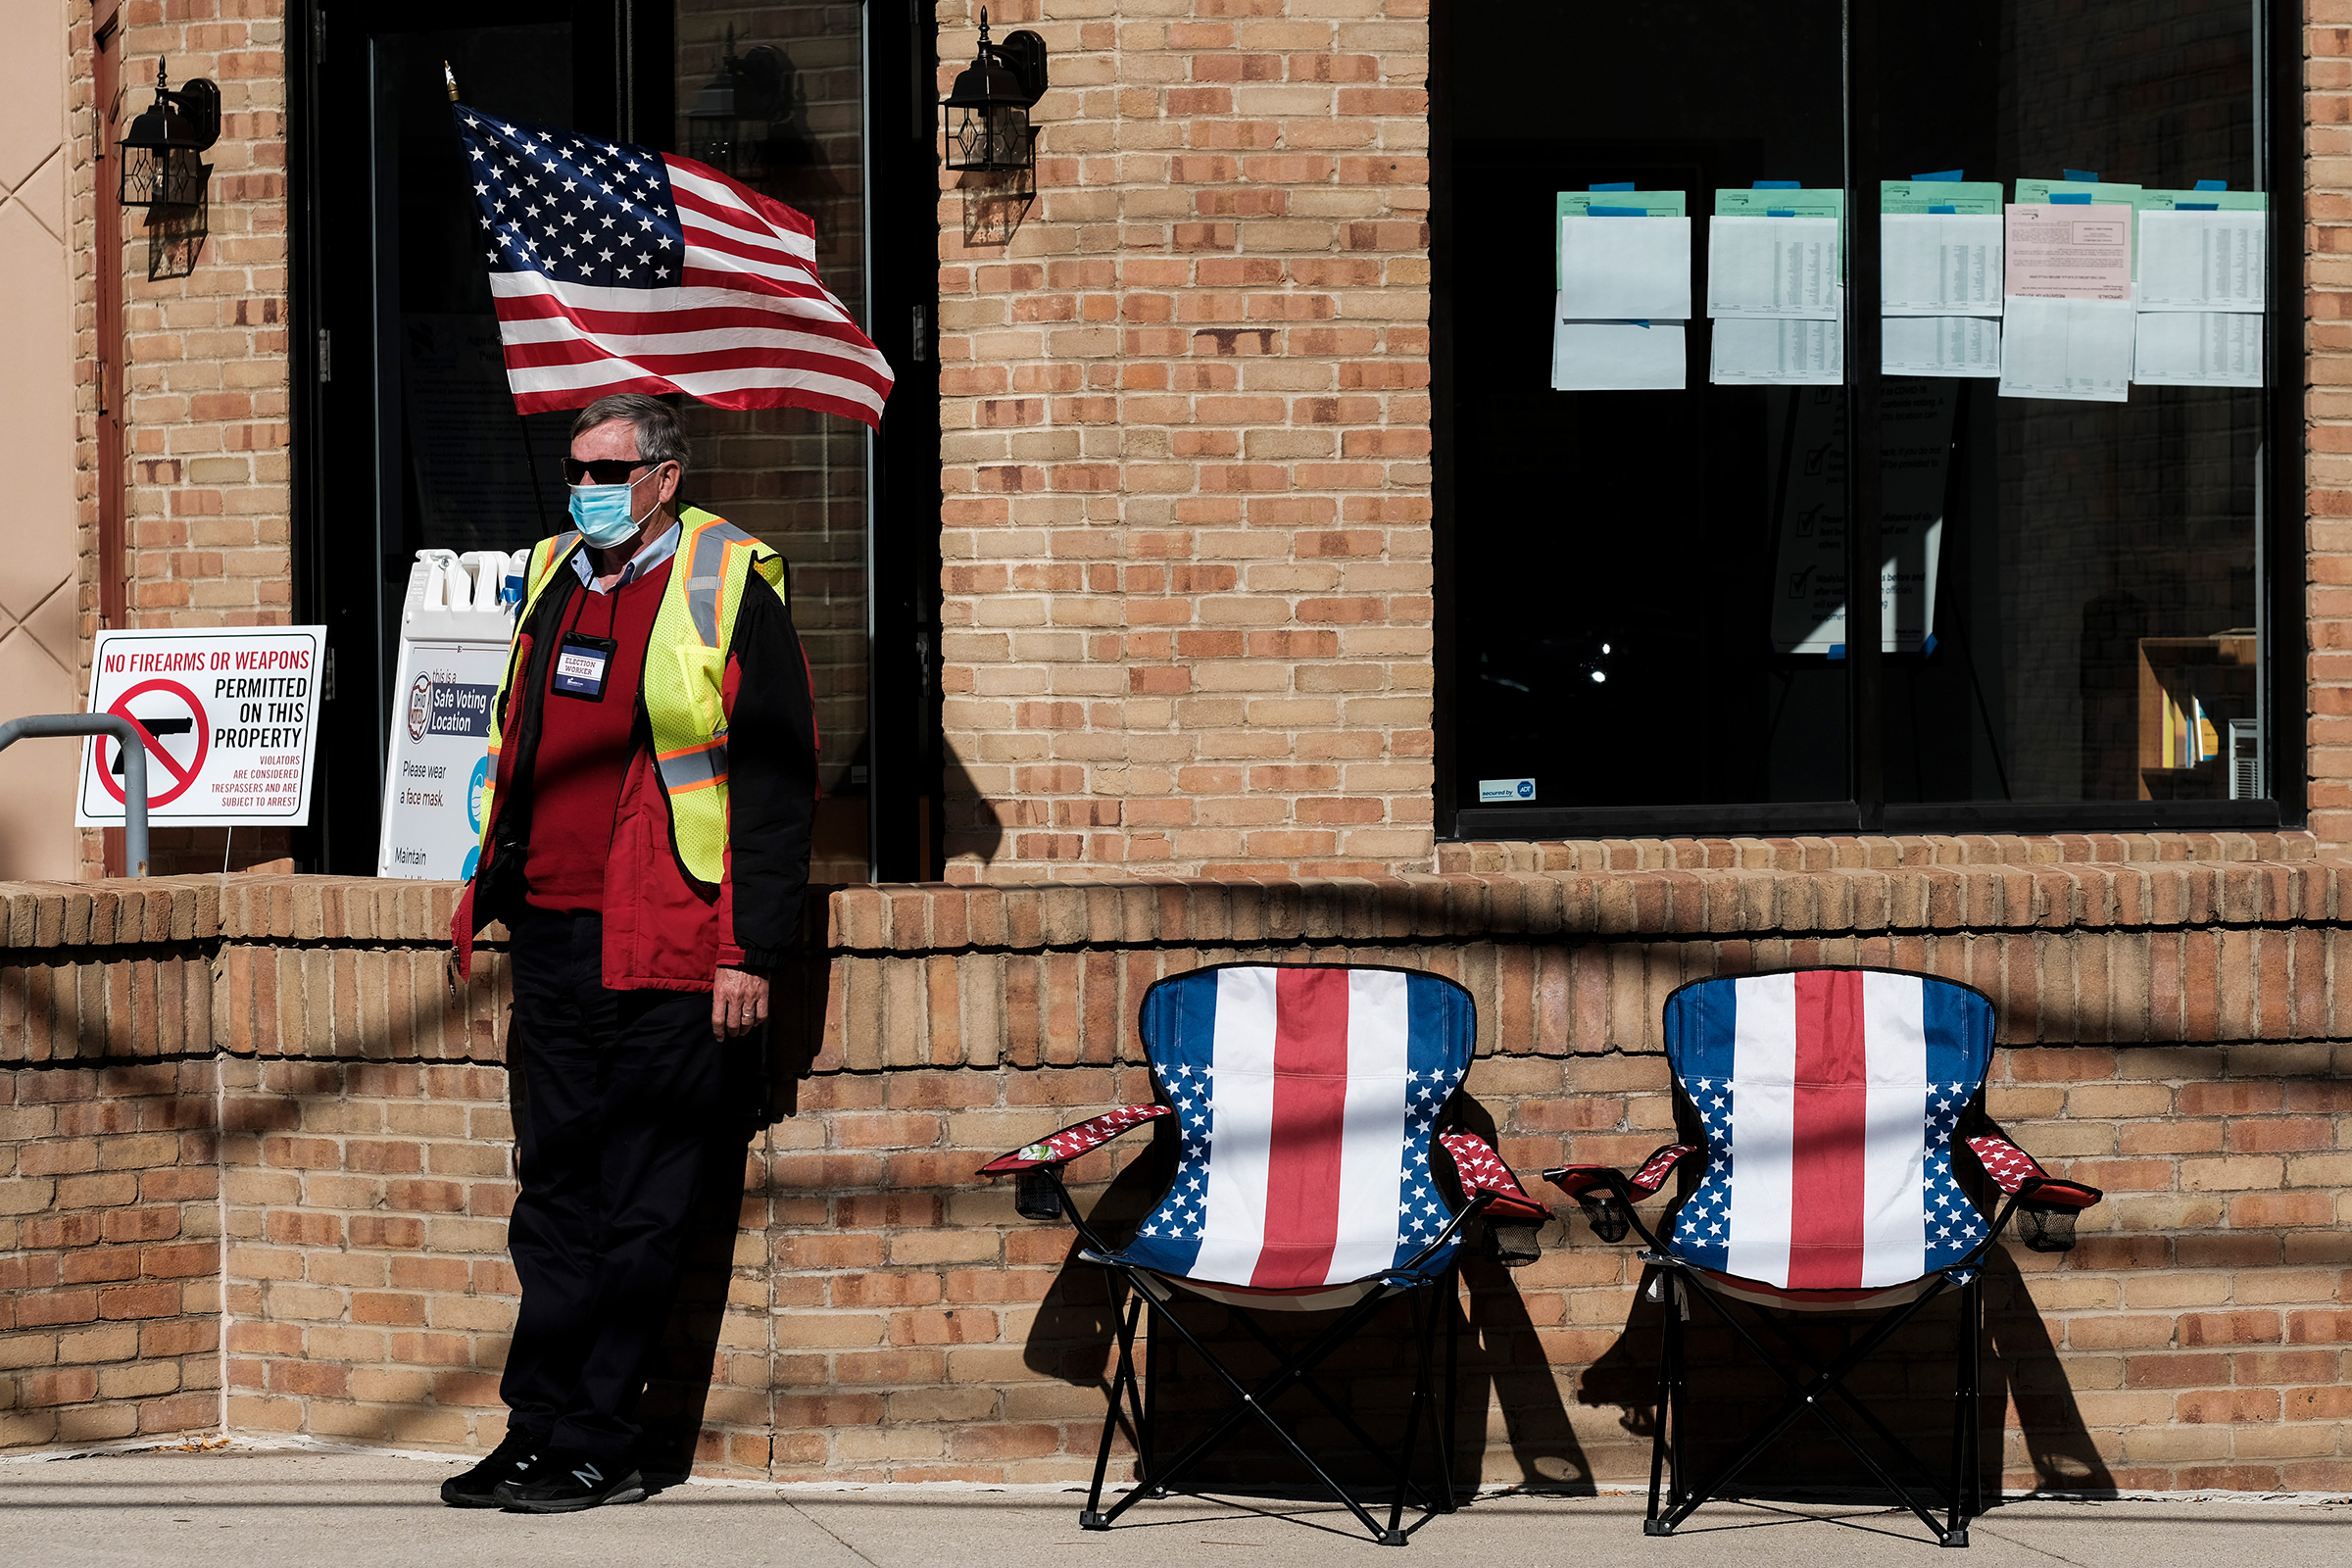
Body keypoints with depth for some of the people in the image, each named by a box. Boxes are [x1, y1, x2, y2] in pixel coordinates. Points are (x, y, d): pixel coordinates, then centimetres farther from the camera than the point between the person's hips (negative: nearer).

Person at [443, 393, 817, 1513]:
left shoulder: (728, 594, -5)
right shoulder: (551, 580, 15)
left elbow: (777, 786, -7)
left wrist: (750, 953, -12)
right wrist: (488, 895, 18)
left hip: (666, 957, -6)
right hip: (552, 942, 6)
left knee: (639, 1211, -1)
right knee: (556, 1199, 9)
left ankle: (591, 1449, 3)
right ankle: (541, 1435, 12)